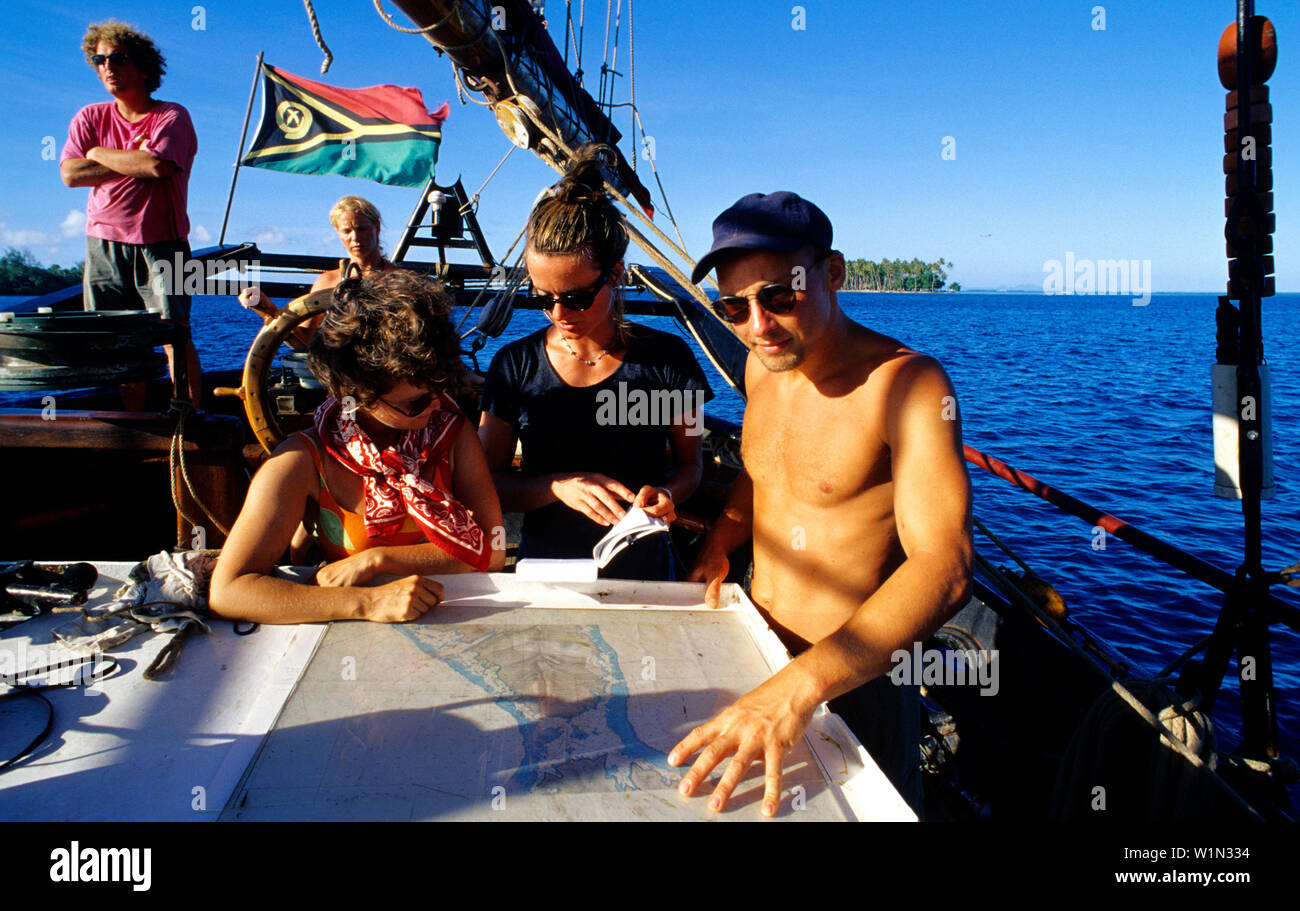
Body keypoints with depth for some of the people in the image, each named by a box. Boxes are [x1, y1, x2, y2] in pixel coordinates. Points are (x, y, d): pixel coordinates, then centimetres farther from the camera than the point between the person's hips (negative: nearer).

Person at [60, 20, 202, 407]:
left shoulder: (172, 116, 0)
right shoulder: (90, 118, 12)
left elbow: (157, 165, -17)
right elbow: (70, 173, -1)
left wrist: (100, 153, -2)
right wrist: (133, 161, -7)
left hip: (159, 244, -4)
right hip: (104, 243, 4)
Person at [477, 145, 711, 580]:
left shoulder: (667, 359, -2)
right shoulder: (514, 365, 1)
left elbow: (689, 462, 9)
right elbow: (486, 482, 3)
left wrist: (665, 493, -12)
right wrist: (560, 486, -14)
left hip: (641, 572, -1)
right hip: (544, 573, 2)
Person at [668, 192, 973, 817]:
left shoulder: (905, 383, -24)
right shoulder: (761, 368, -1)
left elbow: (942, 569, -35)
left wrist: (797, 687, -46)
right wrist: (720, 540, 1)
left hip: (855, 679, -6)